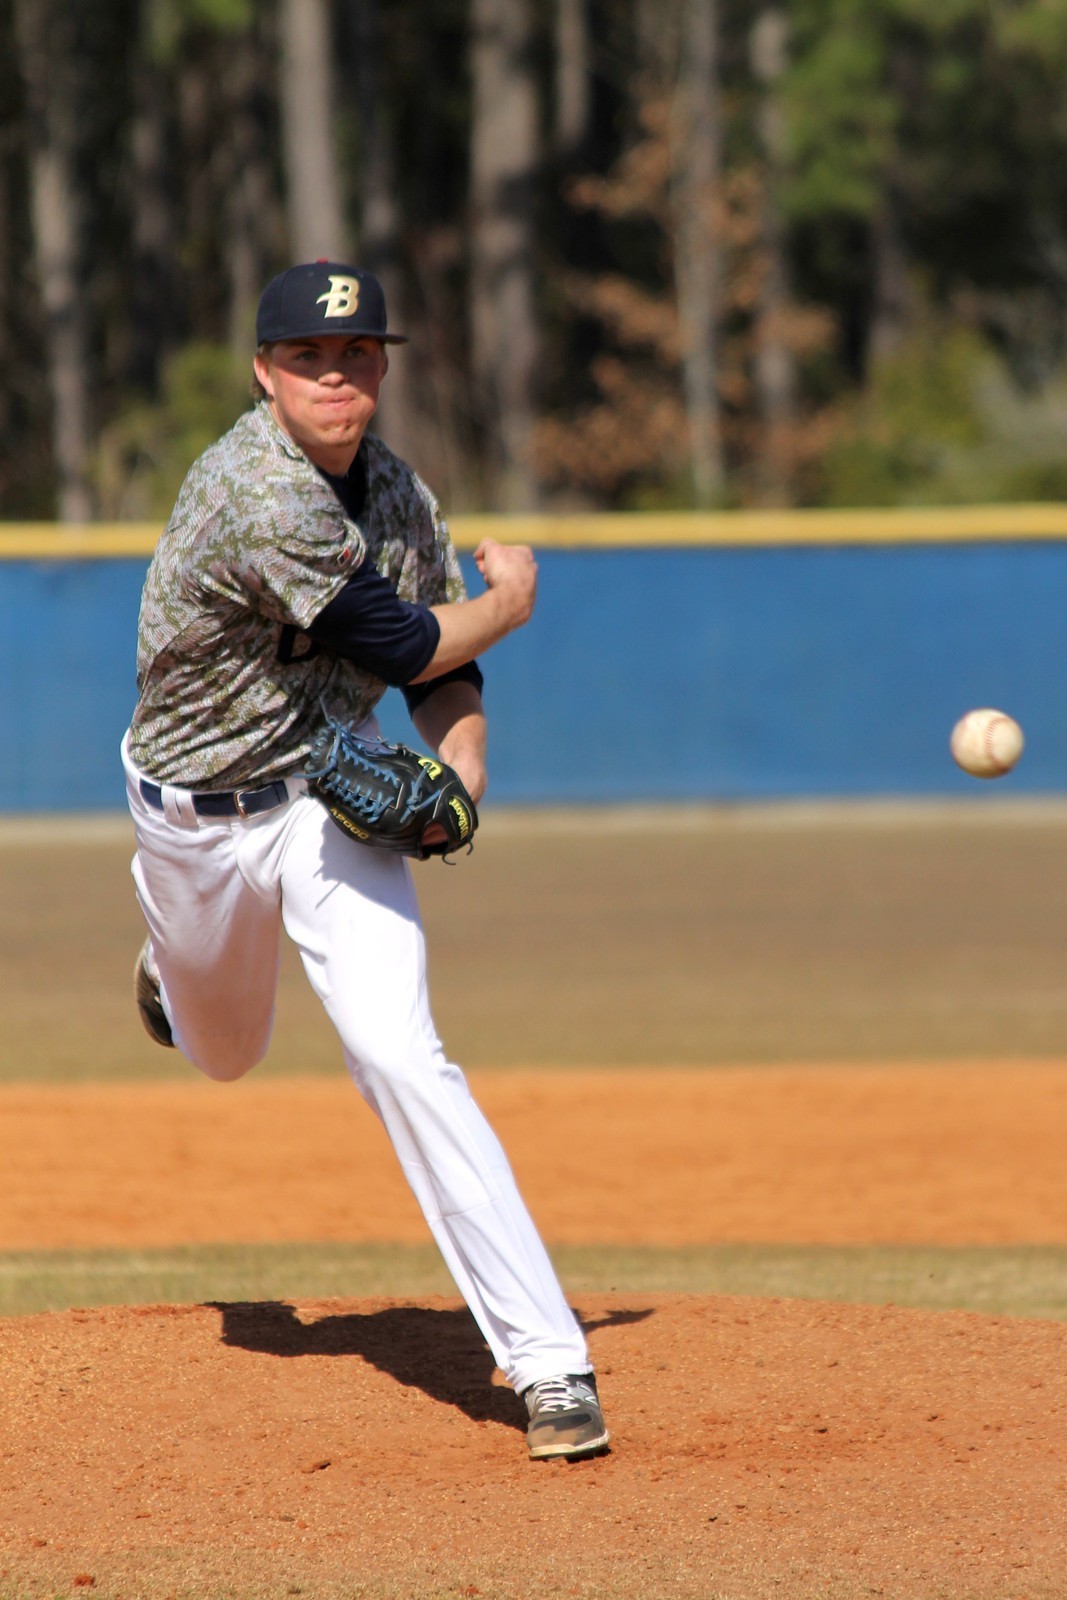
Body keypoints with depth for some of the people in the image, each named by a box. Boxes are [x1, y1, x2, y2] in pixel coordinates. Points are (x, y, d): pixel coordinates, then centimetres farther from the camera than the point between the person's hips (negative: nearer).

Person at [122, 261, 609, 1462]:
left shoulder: (397, 495, -5)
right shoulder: (256, 496, -27)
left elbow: (441, 670, 6)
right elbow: (399, 645, -23)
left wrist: (458, 765, -14)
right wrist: (507, 604, -6)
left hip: (329, 794, 2)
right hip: (193, 813, -2)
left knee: (397, 1053, -18)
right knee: (226, 1054, 20)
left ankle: (548, 1361, -22)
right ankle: (177, 967, 61)